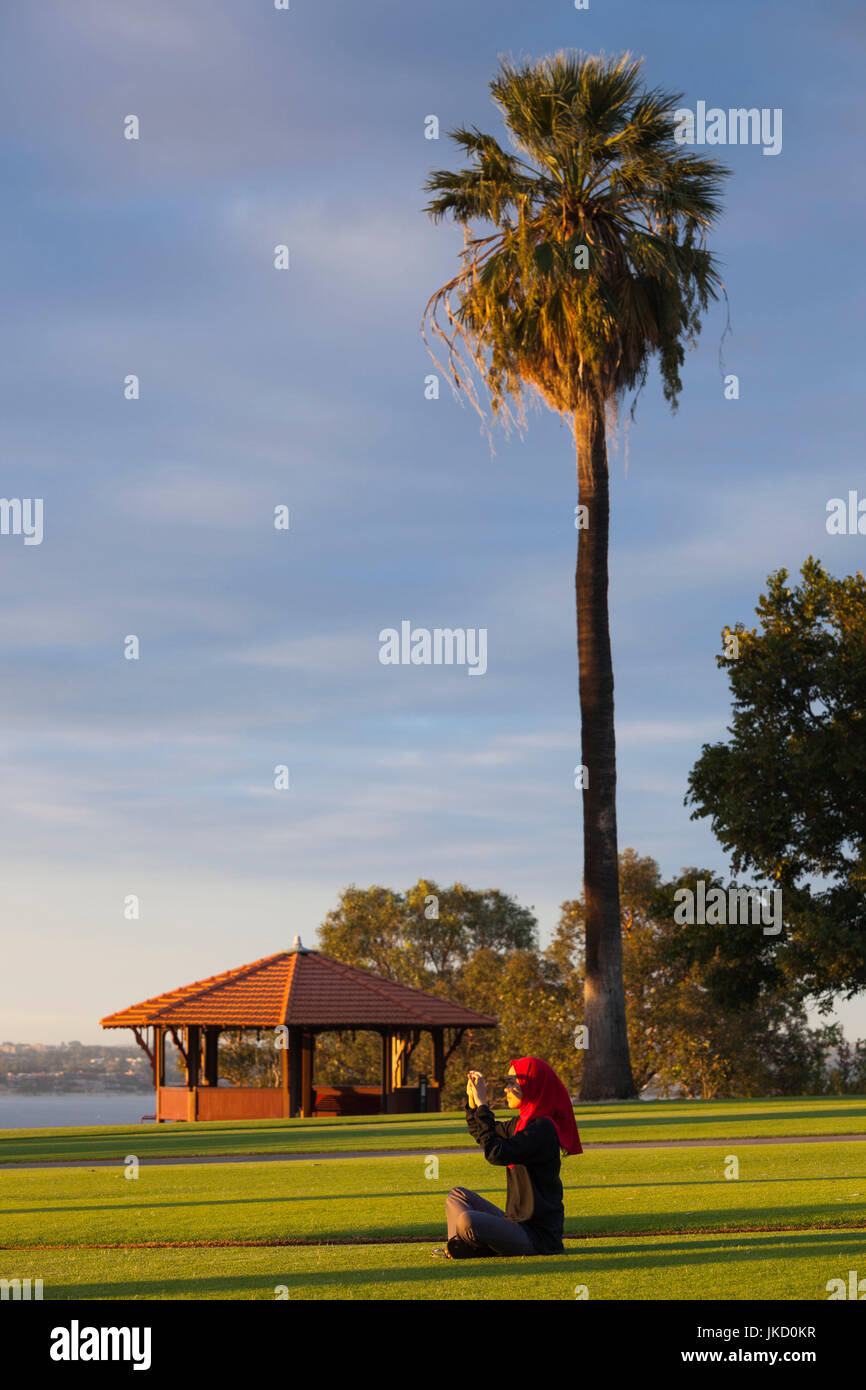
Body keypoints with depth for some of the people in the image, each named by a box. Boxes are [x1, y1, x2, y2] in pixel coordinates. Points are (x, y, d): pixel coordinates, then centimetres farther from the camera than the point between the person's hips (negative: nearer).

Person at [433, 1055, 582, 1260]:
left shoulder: (543, 1128, -17)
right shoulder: (522, 1123, 12)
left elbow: (496, 1154, -27)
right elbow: (480, 1133, 28)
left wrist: (482, 1105, -20)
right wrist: (472, 1098, 11)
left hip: (538, 1234, -10)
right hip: (518, 1221, 10)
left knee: (466, 1221, -29)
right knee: (457, 1195, 16)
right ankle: (457, 1248, -4)